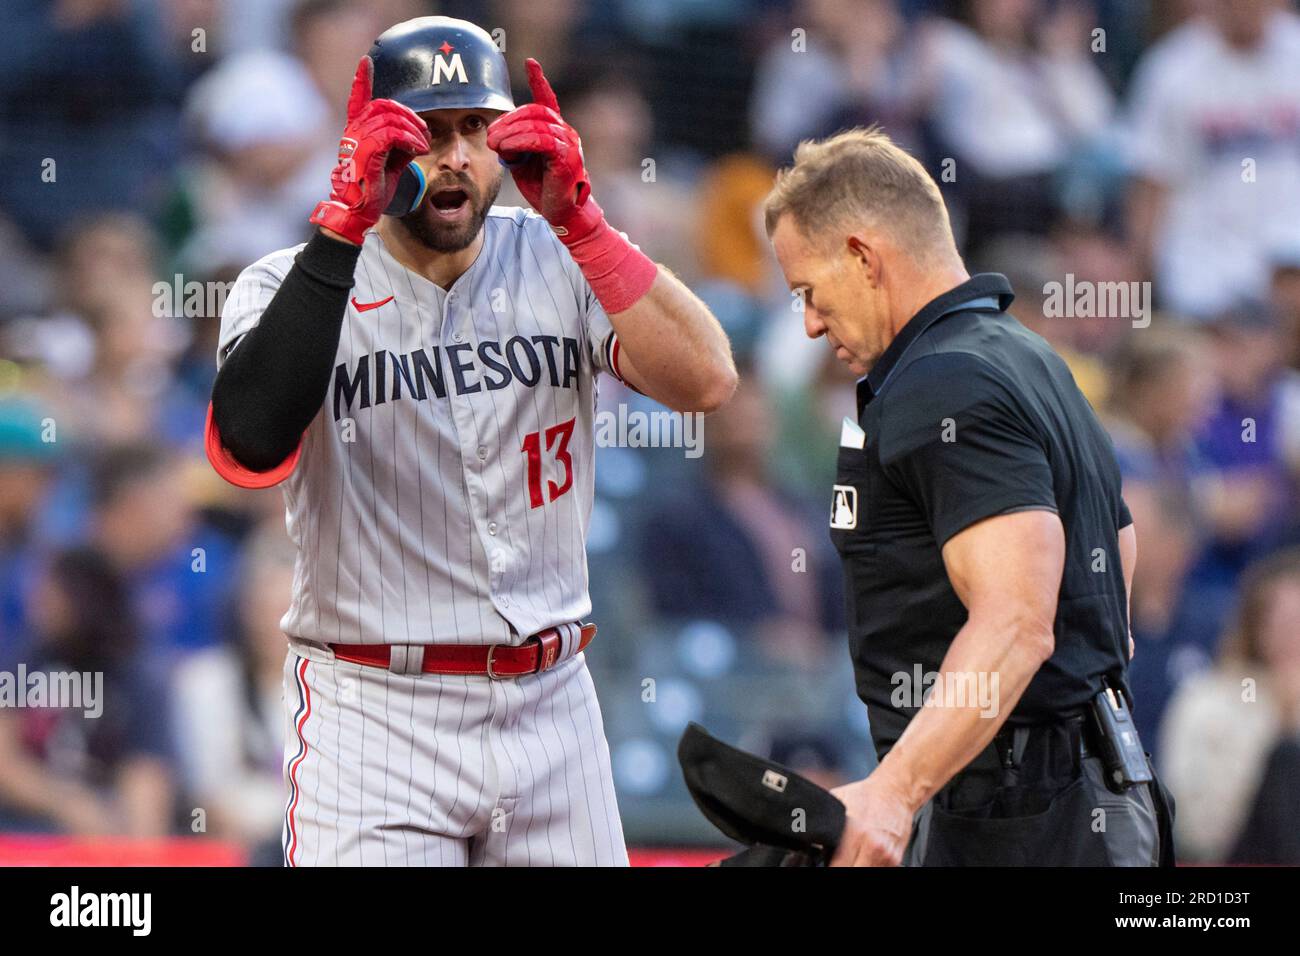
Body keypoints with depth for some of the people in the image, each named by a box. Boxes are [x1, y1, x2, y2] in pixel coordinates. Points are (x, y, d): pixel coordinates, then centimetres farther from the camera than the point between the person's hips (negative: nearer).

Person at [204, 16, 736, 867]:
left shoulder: (560, 263, 2)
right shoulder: (291, 284, -6)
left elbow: (706, 381, -13)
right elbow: (250, 446, -27)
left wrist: (578, 220, -20)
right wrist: (342, 223, -27)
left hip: (551, 702, 3)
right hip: (375, 714, -3)